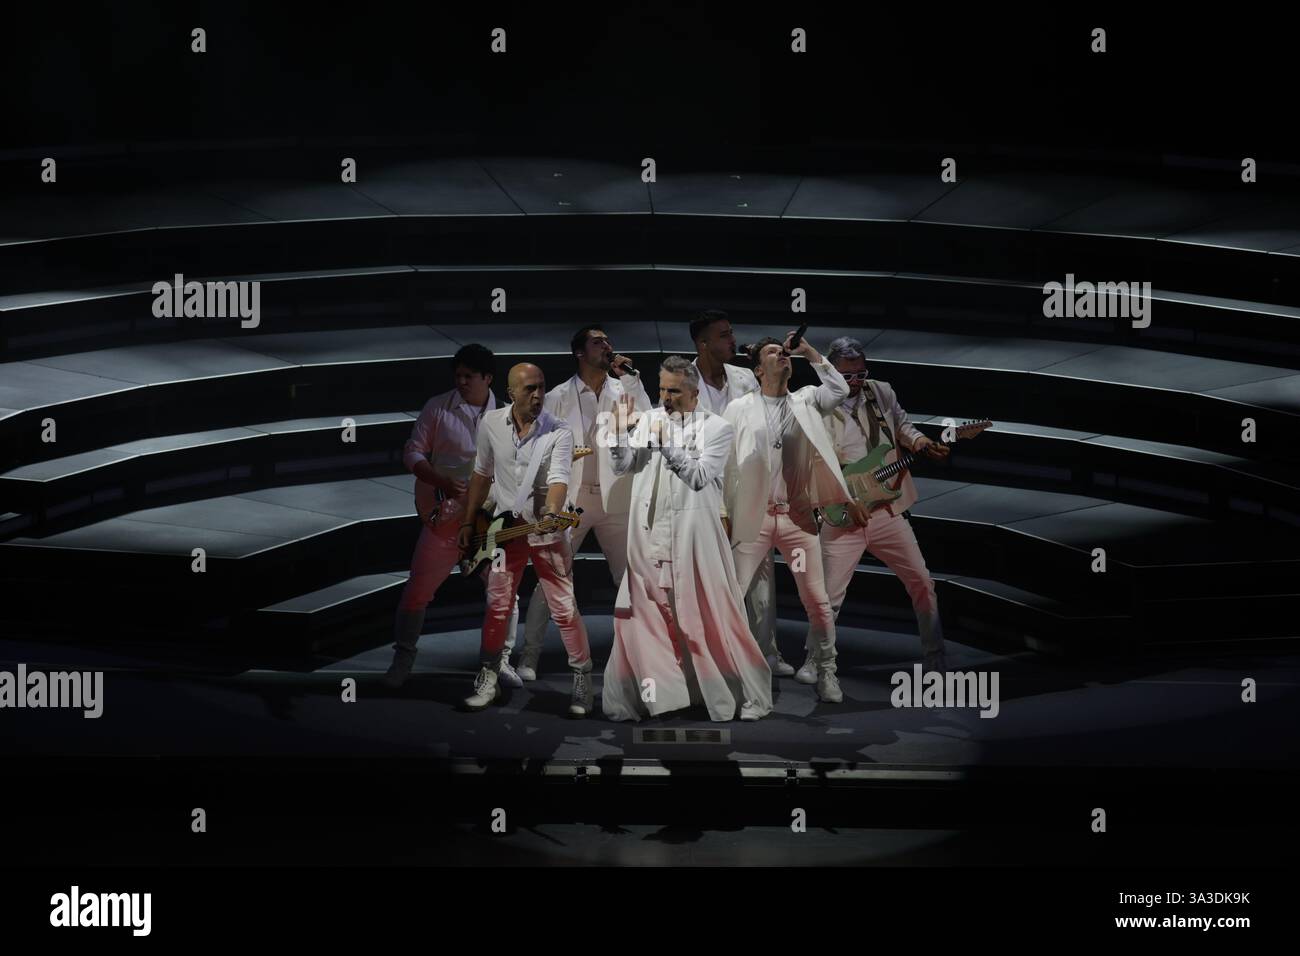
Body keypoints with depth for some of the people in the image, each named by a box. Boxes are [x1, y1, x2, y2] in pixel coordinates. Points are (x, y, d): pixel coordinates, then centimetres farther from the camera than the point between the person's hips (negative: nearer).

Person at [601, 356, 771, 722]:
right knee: (642, 612, 5)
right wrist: (620, 431, -11)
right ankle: (631, 697, 12)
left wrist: (667, 445, -15)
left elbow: (700, 476, -11)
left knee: (710, 614, -2)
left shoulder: (716, 428, -3)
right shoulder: (648, 420, 8)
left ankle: (749, 694, 8)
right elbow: (621, 467, 4)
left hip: (692, 536, -3)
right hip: (649, 534, 4)